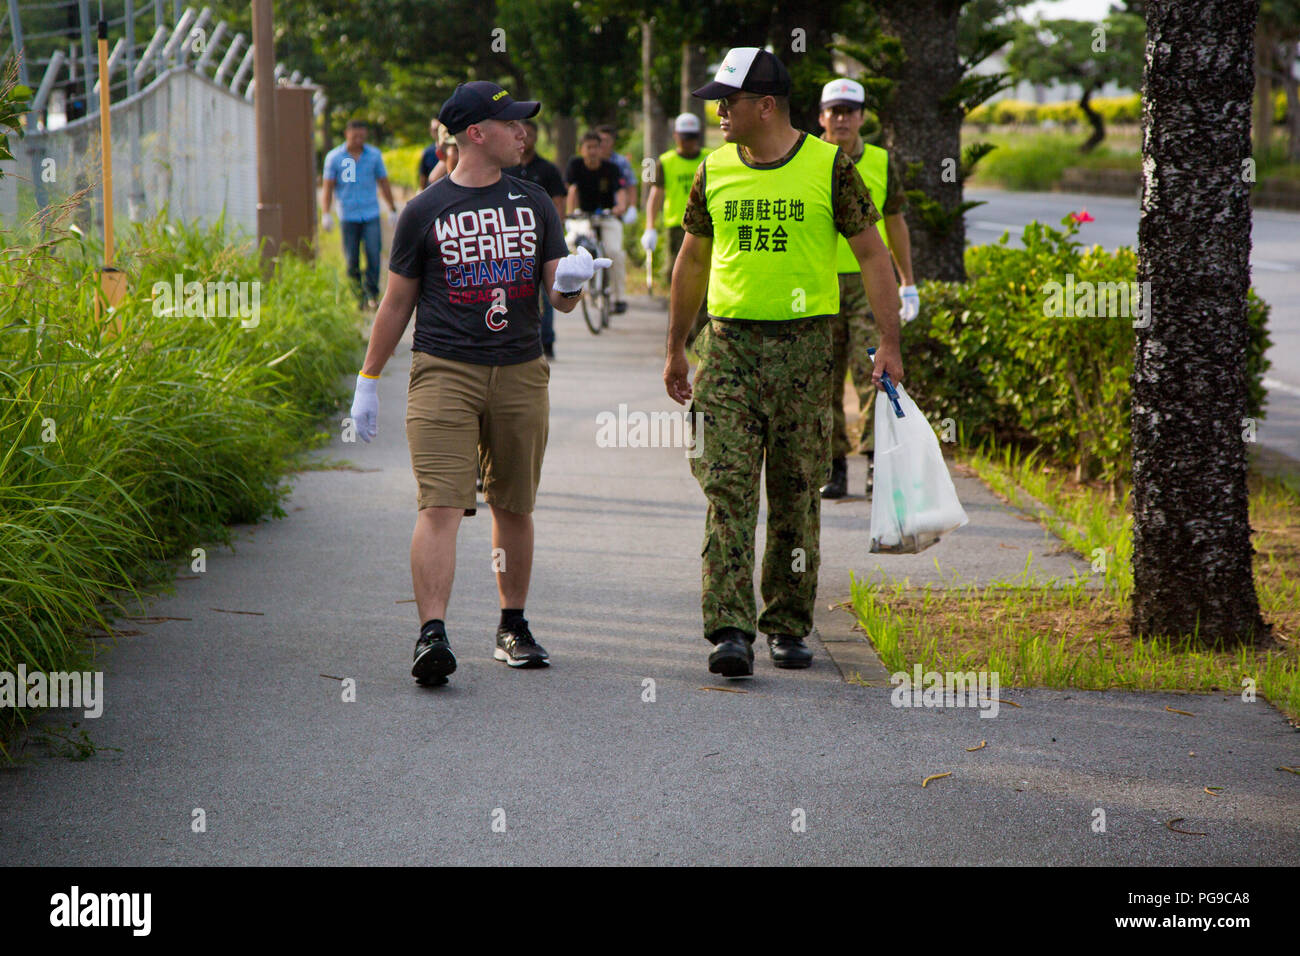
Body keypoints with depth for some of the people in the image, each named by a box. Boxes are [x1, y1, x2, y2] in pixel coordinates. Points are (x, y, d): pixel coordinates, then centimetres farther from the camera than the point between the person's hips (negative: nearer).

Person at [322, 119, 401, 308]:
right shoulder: (334, 157, 1)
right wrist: (325, 214, -5)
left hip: (371, 215, 1)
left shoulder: (374, 155, 5)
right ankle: (357, 294, 14)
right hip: (348, 216, -1)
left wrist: (392, 209, 18)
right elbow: (328, 188, 3)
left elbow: (383, 183, 15)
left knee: (373, 256, -9)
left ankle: (371, 294, -2)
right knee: (352, 260, 0)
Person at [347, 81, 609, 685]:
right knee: (441, 505, -14)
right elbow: (397, 302, 8)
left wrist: (568, 283, -13)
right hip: (444, 372, -3)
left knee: (514, 508, 10)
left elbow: (560, 298, 11)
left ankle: (513, 628, 23)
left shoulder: (533, 204, 12)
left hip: (520, 374, 4)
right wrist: (368, 381, 7)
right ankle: (432, 635, -20)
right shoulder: (426, 211, 2)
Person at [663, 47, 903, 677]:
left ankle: (788, 628, 18)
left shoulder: (829, 167, -2)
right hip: (728, 344, 2)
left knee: (795, 494, 5)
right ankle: (730, 631, -13)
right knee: (728, 489, -9)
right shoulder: (714, 171, 7)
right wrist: (675, 351, 19)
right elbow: (692, 261, 18)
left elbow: (872, 254, 1)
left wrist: (890, 343, -6)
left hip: (803, 347, -2)